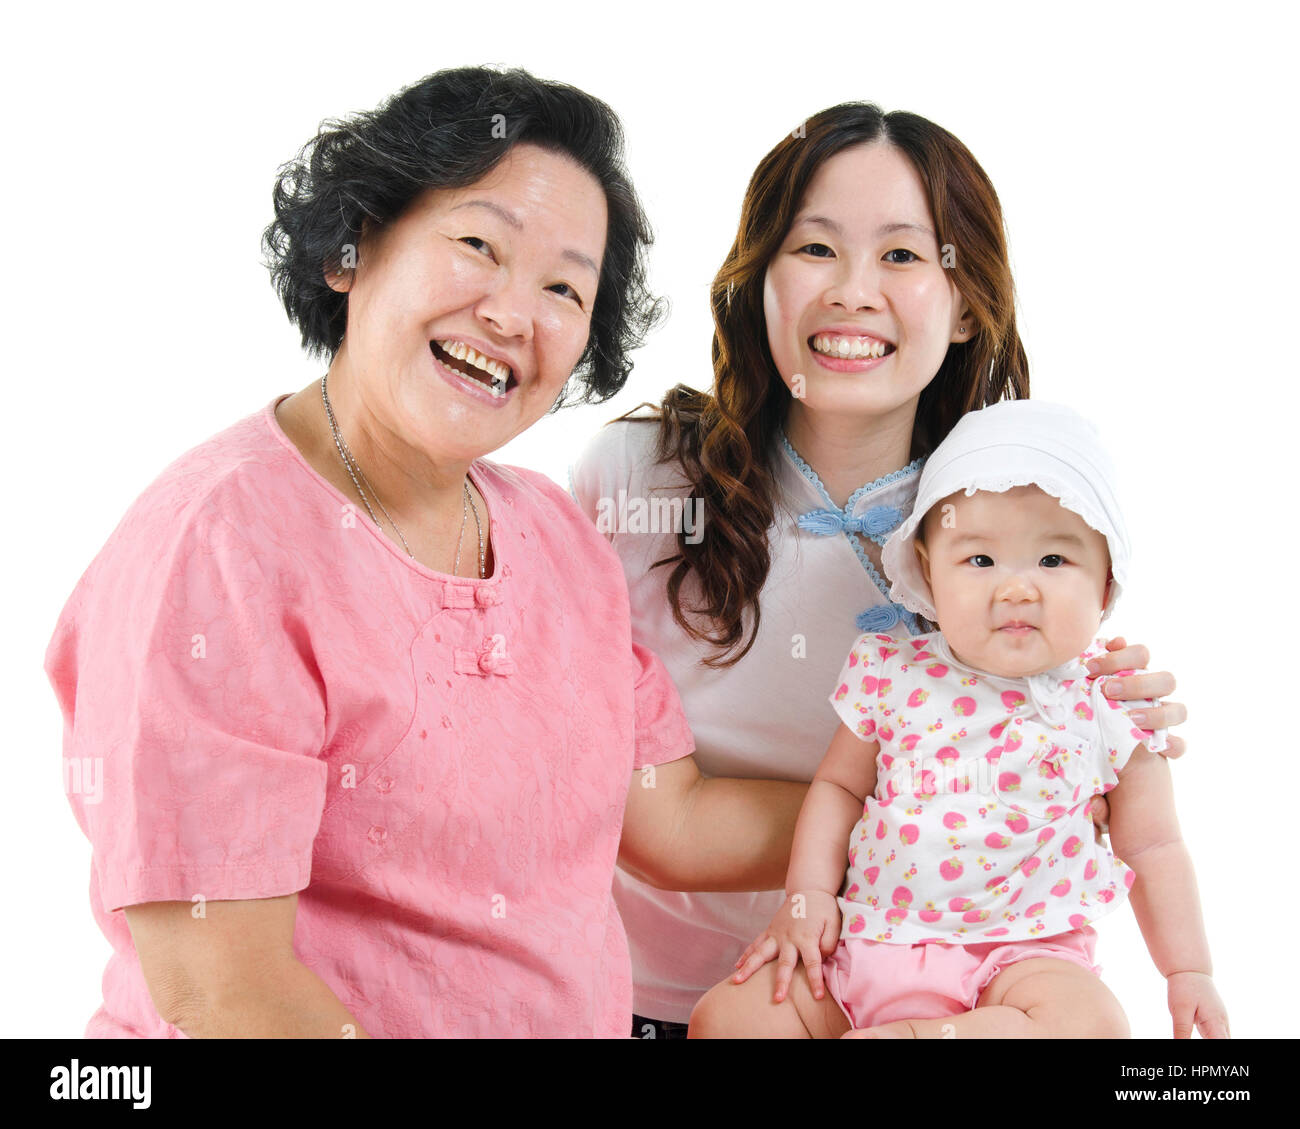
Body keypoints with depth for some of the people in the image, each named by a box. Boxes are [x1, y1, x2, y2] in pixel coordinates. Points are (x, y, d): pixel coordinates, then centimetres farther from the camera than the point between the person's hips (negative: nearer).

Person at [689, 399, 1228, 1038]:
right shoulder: (894, 675, 2)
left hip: (1022, 955, -1)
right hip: (868, 946, 1)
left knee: (1093, 1024, -33)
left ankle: (892, 1037, -21)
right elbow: (839, 785, 13)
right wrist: (807, 897, 1)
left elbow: (1152, 848, 10)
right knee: (723, 1017, -12)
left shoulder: (1110, 706, 0)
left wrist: (1189, 972, 5)